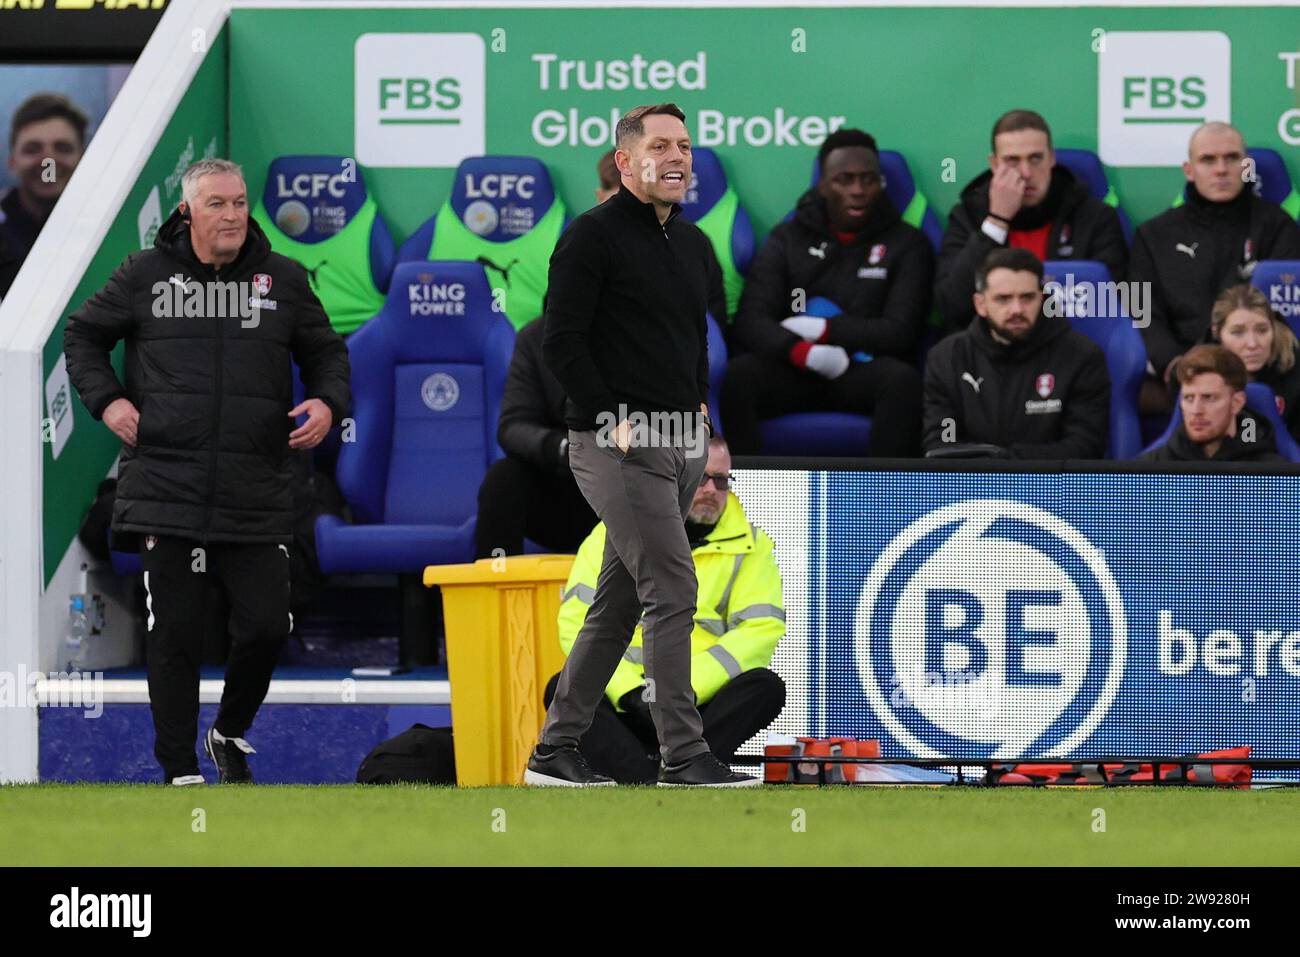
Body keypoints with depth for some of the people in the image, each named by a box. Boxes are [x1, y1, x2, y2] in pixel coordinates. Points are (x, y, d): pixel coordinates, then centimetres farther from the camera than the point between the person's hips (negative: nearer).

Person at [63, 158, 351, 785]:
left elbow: (326, 353, 19)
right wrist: (106, 400, 2)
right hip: (166, 491, -1)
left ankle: (231, 733, 25)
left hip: (257, 497, 1)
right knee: (174, 633, -1)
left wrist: (328, 404, -1)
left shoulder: (282, 280, 9)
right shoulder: (145, 275, 5)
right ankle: (180, 770, 8)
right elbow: (83, 335, 16)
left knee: (266, 627, -3)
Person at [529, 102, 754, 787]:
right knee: (672, 590, -14)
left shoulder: (694, 244, 17)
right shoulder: (593, 236, -8)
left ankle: (554, 751, 16)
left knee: (618, 602, 10)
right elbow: (561, 341, -12)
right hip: (619, 446, -8)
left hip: (681, 445, 8)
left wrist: (699, 410, 14)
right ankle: (683, 755, -12)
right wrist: (613, 419, -16)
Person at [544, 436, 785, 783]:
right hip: (623, 703, 0)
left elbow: (761, 629, -5)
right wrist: (629, 689, -18)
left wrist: (687, 686, -17)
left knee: (766, 688, -28)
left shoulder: (748, 544, 7)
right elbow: (577, 621, -3)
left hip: (702, 703, 0)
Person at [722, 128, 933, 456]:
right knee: (738, 374, -30)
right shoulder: (788, 238, 12)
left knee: (903, 379, -35)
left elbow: (900, 332, -3)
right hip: (795, 370, 1)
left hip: (866, 373, -1)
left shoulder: (906, 244, 8)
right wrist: (803, 351, -21)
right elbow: (750, 321, -1)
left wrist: (822, 330, -9)